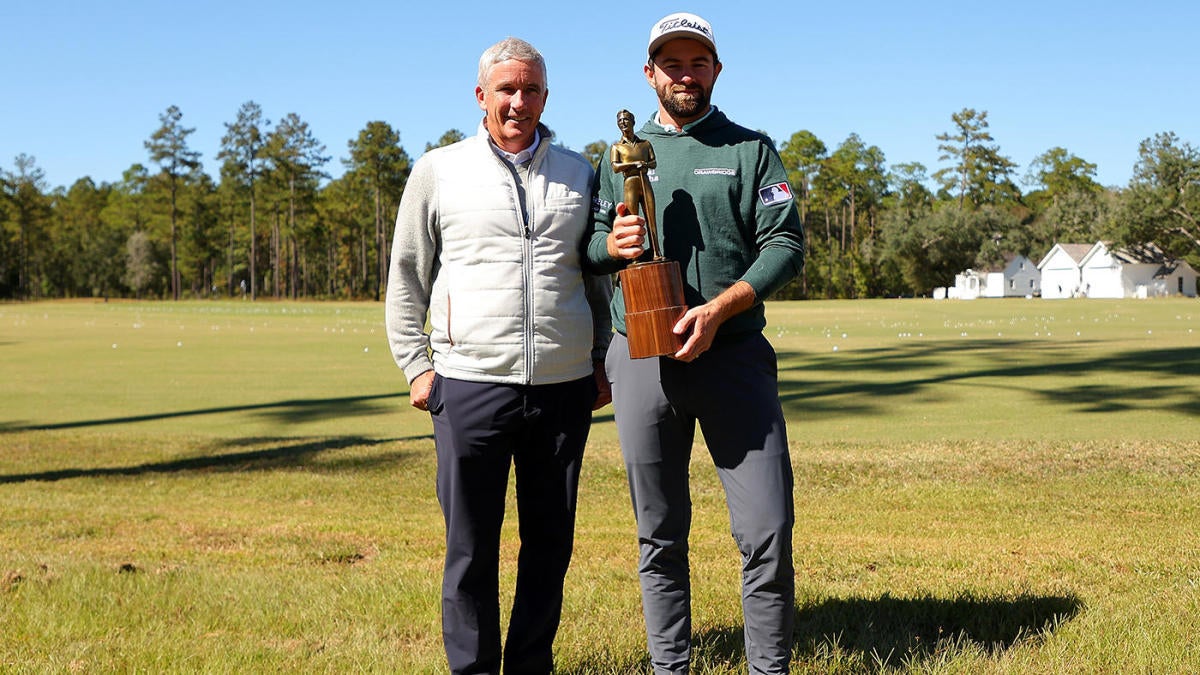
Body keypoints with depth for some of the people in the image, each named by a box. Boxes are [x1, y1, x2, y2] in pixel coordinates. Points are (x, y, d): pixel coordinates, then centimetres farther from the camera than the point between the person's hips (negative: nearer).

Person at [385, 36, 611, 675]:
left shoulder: (578, 172, 12)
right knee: (471, 546, 3)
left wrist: (603, 361, 13)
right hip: (470, 384, -2)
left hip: (565, 386, 2)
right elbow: (407, 275, 9)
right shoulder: (438, 171, 6)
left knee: (551, 542, 10)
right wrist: (416, 365, 2)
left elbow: (598, 273, 19)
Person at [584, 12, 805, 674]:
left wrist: (718, 309, -14)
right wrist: (612, 245, -8)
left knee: (767, 532, -6)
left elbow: (786, 245, -1)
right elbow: (585, 250, 16)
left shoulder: (751, 149, 9)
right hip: (641, 360, 2)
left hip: (733, 353, -2)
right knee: (660, 538, 8)